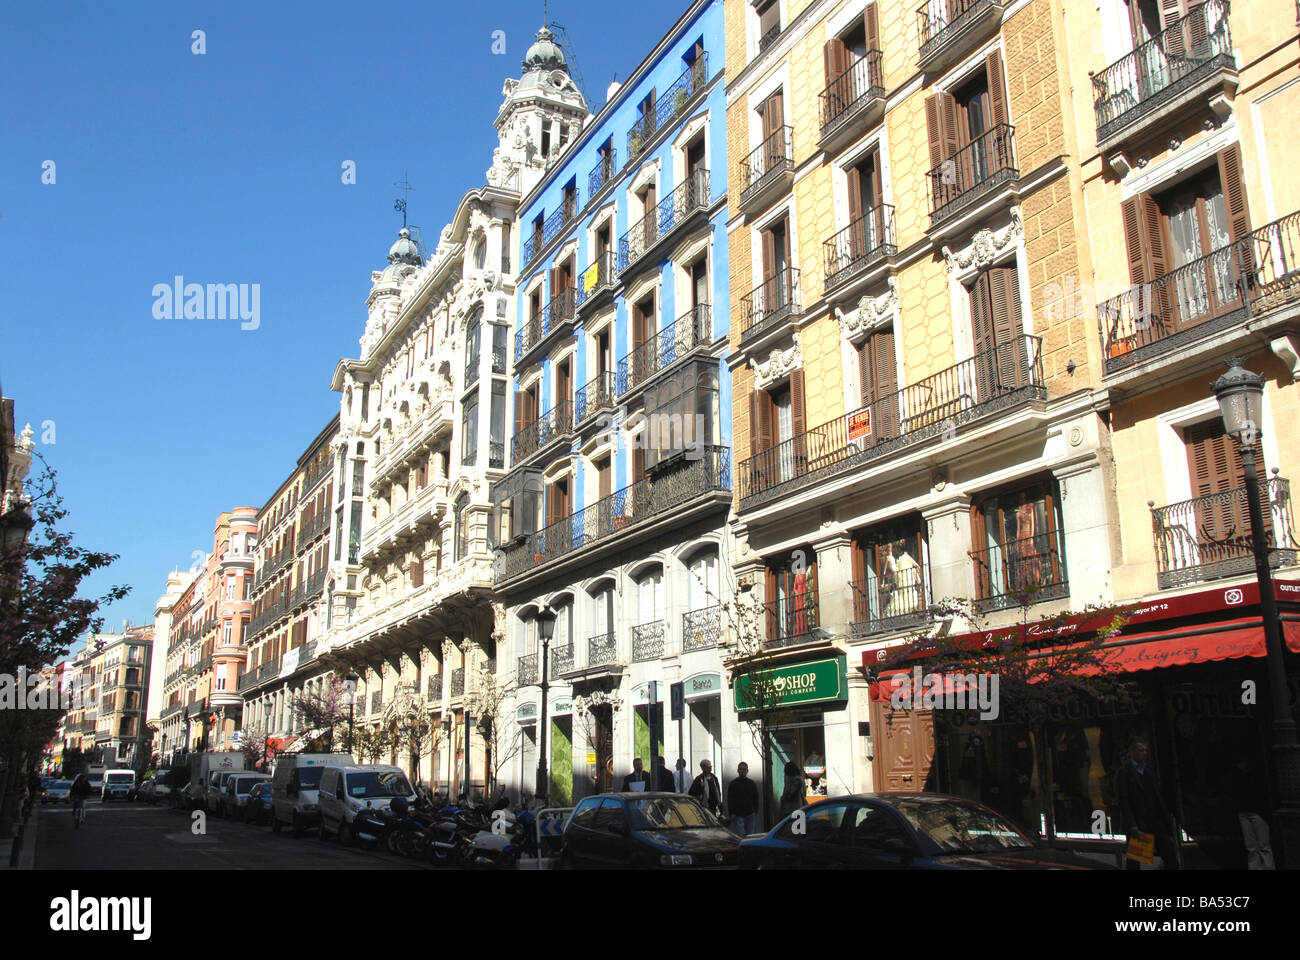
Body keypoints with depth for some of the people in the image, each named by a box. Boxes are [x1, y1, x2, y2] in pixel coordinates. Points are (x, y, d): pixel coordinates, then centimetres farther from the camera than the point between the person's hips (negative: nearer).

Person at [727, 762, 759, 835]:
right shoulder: (733, 784, 4)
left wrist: (755, 812, 4)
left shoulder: (752, 784, 13)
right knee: (740, 835, -10)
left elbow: (756, 799, 14)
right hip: (738, 815, -3)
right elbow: (730, 800, 2)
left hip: (750, 815, 3)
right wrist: (732, 813, -8)